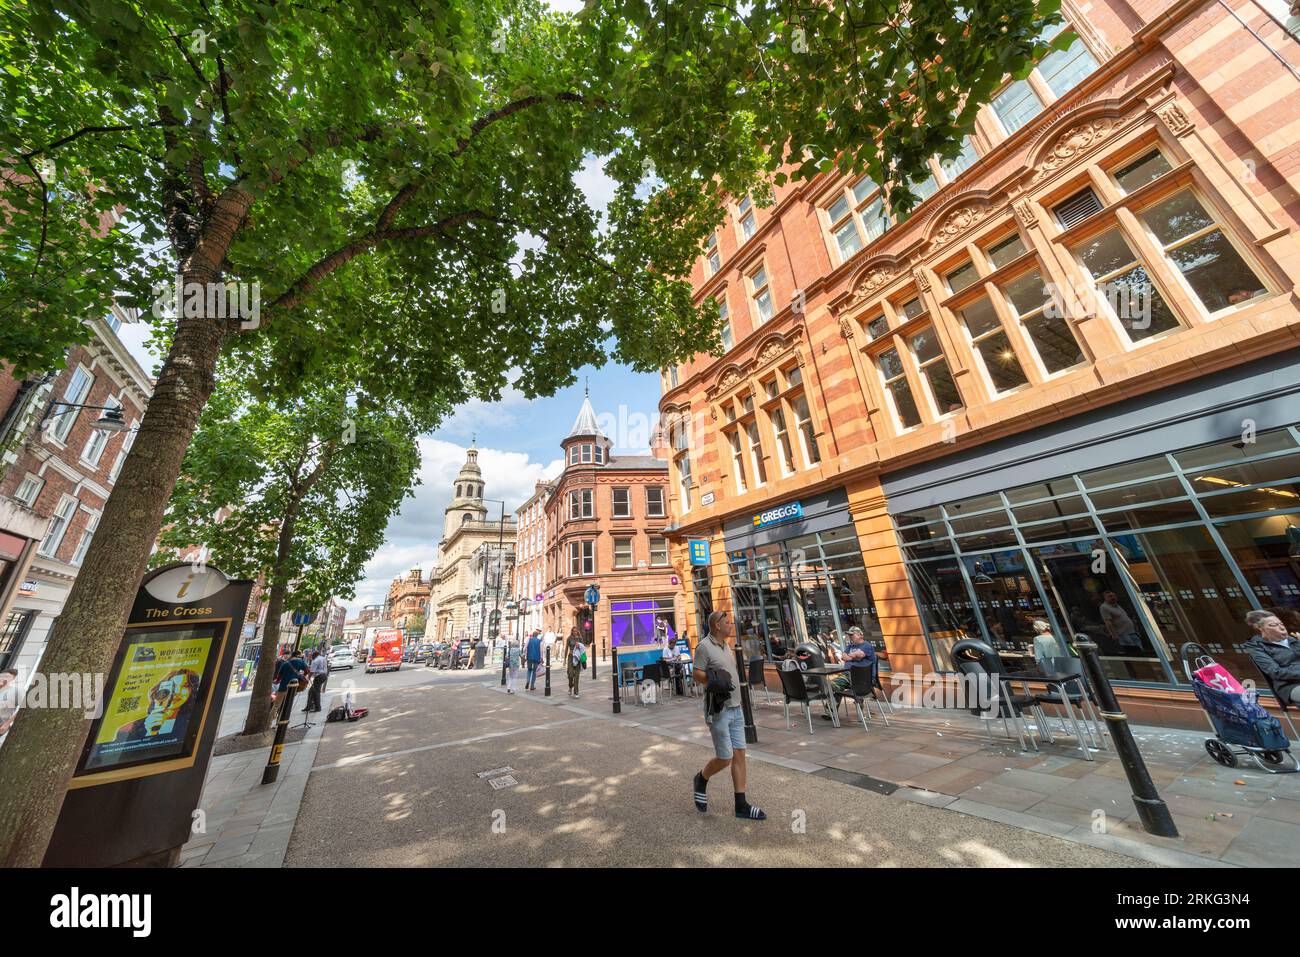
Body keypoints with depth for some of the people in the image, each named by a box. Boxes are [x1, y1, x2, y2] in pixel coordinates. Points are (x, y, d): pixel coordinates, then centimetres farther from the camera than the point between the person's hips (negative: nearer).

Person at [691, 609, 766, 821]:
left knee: (739, 755, 9)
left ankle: (741, 805, 20)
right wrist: (714, 680, -29)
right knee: (725, 758, -1)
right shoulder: (704, 646, -15)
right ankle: (701, 778, 27)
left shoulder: (726, 645, 12)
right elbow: (696, 674, -17)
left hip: (736, 708, 8)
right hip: (719, 710, -8)